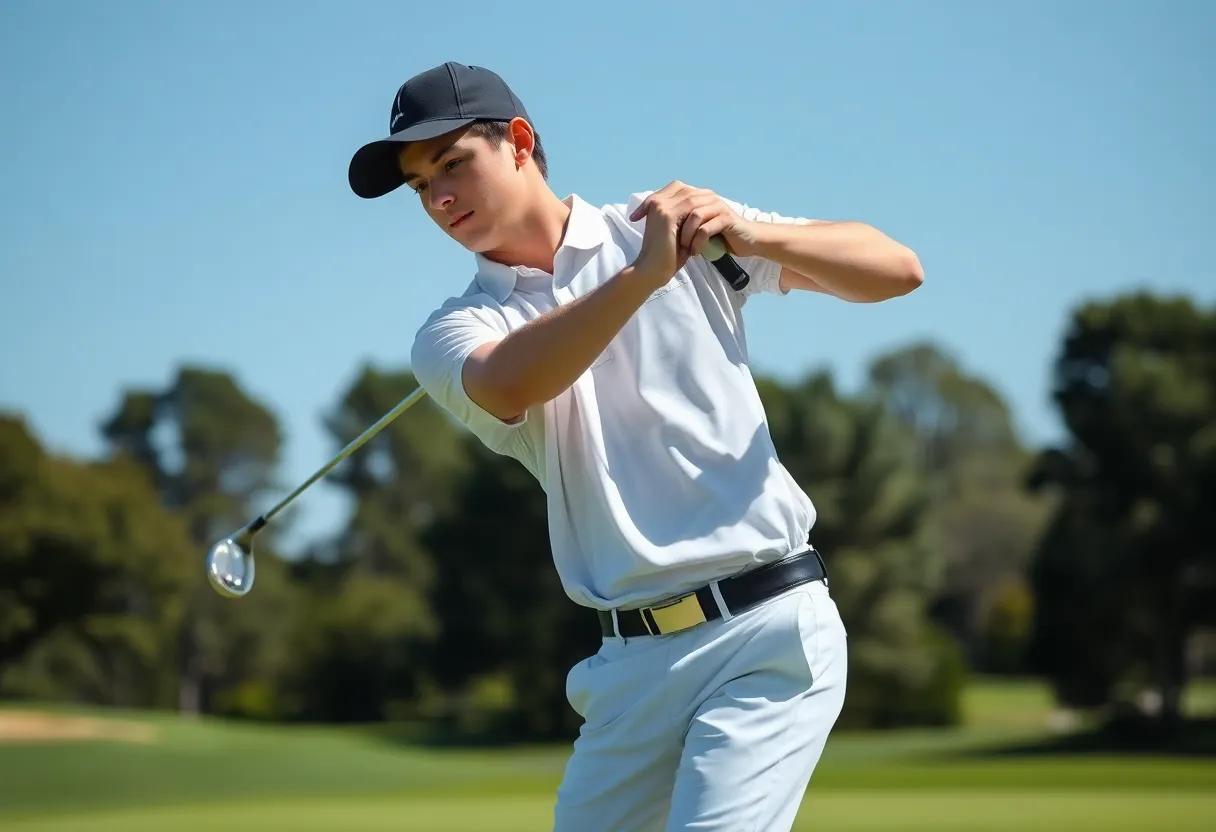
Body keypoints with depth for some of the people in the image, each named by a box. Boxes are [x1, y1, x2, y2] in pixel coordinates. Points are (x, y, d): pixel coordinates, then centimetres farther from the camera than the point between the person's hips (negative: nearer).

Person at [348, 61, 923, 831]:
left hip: (769, 628, -3)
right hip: (636, 660, 4)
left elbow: (897, 269, 1)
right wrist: (642, 275, -28)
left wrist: (751, 234, -16)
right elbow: (507, 383, -19)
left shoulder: (674, 224, 6)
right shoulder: (454, 334, 7)